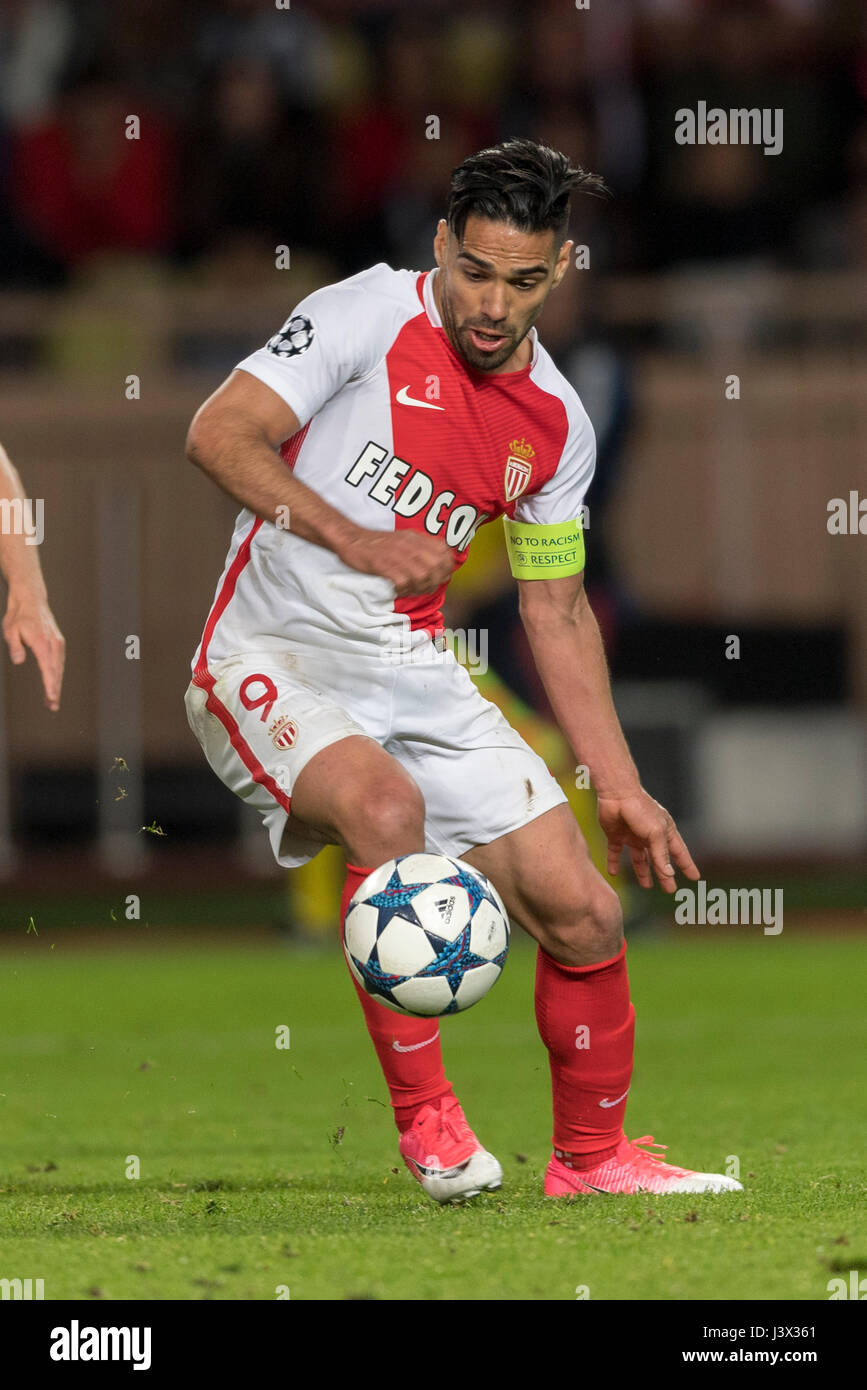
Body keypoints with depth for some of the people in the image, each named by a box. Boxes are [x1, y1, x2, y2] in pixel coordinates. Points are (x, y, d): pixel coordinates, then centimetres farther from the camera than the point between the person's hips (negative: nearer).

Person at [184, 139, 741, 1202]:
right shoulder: (371, 315, -9)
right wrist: (351, 538, -26)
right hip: (270, 657, -6)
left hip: (414, 673, 6)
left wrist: (618, 786, 13)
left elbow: (556, 611, 17)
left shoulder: (556, 425, 8)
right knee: (386, 807, -36)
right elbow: (218, 434, -15)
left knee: (583, 913, -3)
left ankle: (591, 1157, 20)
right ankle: (423, 1116, -21)